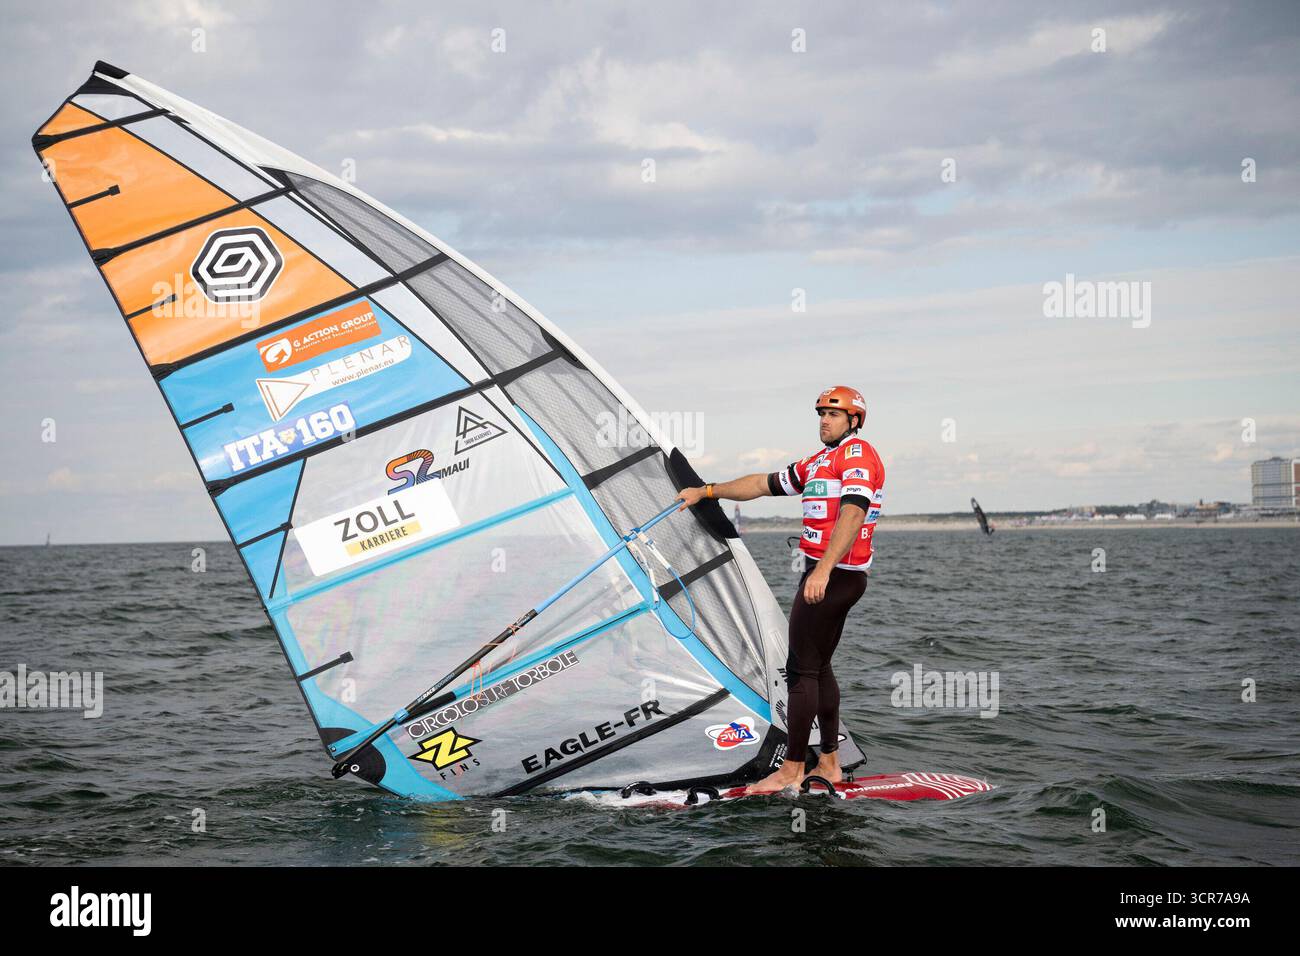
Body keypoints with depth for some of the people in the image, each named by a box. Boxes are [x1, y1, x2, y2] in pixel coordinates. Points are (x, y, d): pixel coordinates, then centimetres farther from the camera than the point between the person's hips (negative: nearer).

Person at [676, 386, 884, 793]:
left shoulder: (857, 453, -10)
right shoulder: (819, 462, 21)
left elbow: (853, 512, -24)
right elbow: (764, 484, 26)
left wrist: (823, 570, -33)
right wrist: (706, 492, 24)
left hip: (835, 575, -10)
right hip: (830, 576, 10)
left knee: (801, 670, -8)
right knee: (819, 668, 13)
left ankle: (793, 770, -5)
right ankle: (829, 765, 18)